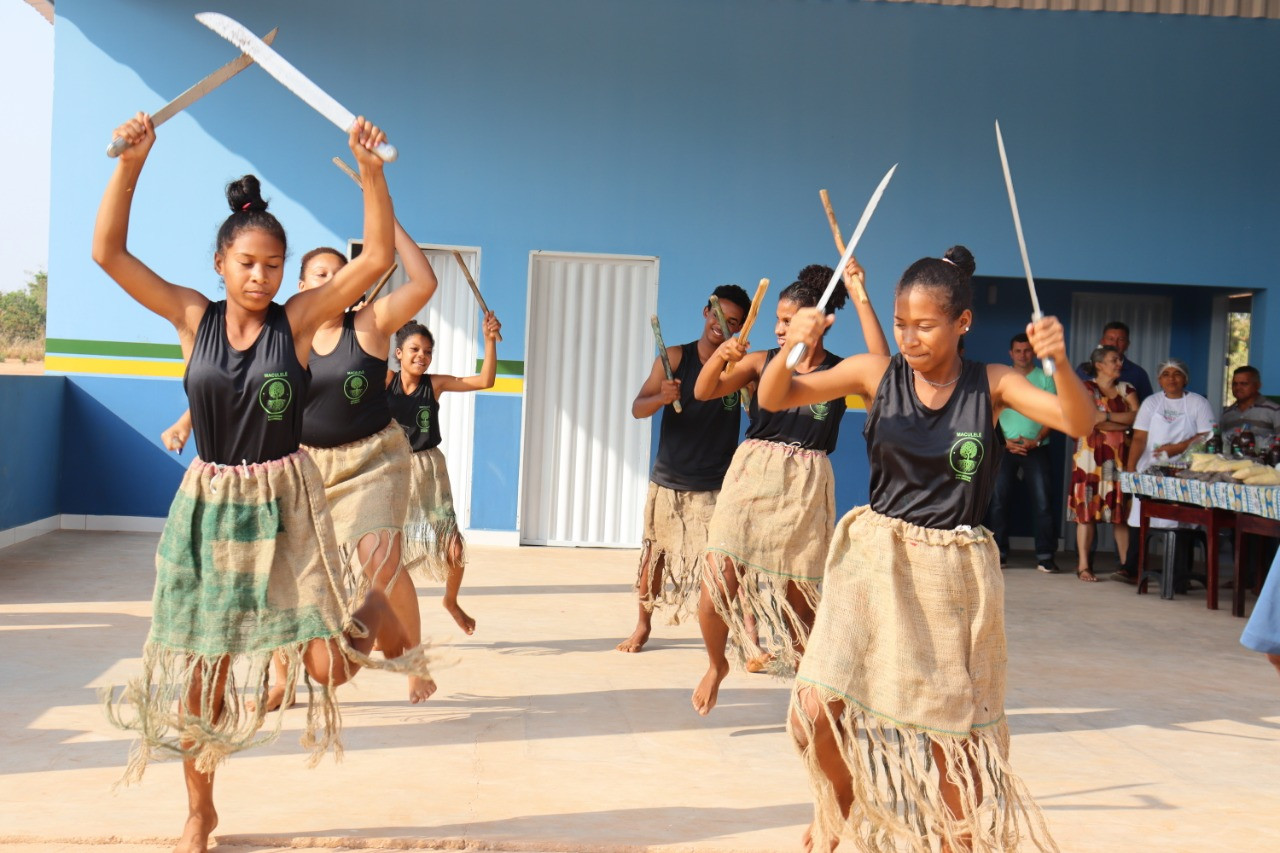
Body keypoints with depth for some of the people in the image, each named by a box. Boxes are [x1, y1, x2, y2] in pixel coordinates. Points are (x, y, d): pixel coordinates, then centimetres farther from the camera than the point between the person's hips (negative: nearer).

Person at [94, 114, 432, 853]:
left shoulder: (298, 319, -5)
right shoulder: (193, 318, -2)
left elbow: (378, 259, -14)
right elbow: (109, 252, -8)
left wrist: (371, 171, -23)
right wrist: (131, 163, -18)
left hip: (285, 503, -1)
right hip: (208, 506, 2)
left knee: (328, 662, -8)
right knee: (199, 672, 7)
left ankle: (380, 612, 29)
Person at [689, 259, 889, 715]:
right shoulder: (762, 361, 7)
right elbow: (703, 391, 3)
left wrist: (860, 297, -20)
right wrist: (720, 355, -18)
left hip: (806, 484, -1)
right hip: (751, 472, 1)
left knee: (798, 591, 2)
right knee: (718, 578, -8)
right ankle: (716, 663, 17)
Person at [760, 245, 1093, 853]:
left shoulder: (991, 385, -3)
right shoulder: (877, 374, -2)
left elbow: (1080, 423, -14)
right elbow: (773, 398, -7)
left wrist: (1059, 361, -33)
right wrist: (792, 348, -28)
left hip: (953, 572, -1)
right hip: (875, 559, 1)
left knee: (949, 731, 7)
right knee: (815, 712, -6)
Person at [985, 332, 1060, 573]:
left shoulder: (1045, 379, 6)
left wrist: (1036, 440, -12)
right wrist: (1006, 441, -8)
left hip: (1037, 448, -1)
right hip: (1005, 447, 2)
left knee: (1042, 502, -6)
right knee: (998, 500, -1)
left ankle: (1045, 556, -2)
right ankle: (999, 552, 8)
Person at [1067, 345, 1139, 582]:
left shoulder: (1126, 389, 15)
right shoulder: (1086, 387, 3)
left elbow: (1137, 415, 0)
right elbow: (1090, 420, -11)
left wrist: (1107, 416, -12)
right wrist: (1125, 423, -5)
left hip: (1121, 456, 4)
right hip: (1092, 454, -4)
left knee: (1122, 511, 1)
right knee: (1088, 509, -5)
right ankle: (1084, 565, -1)